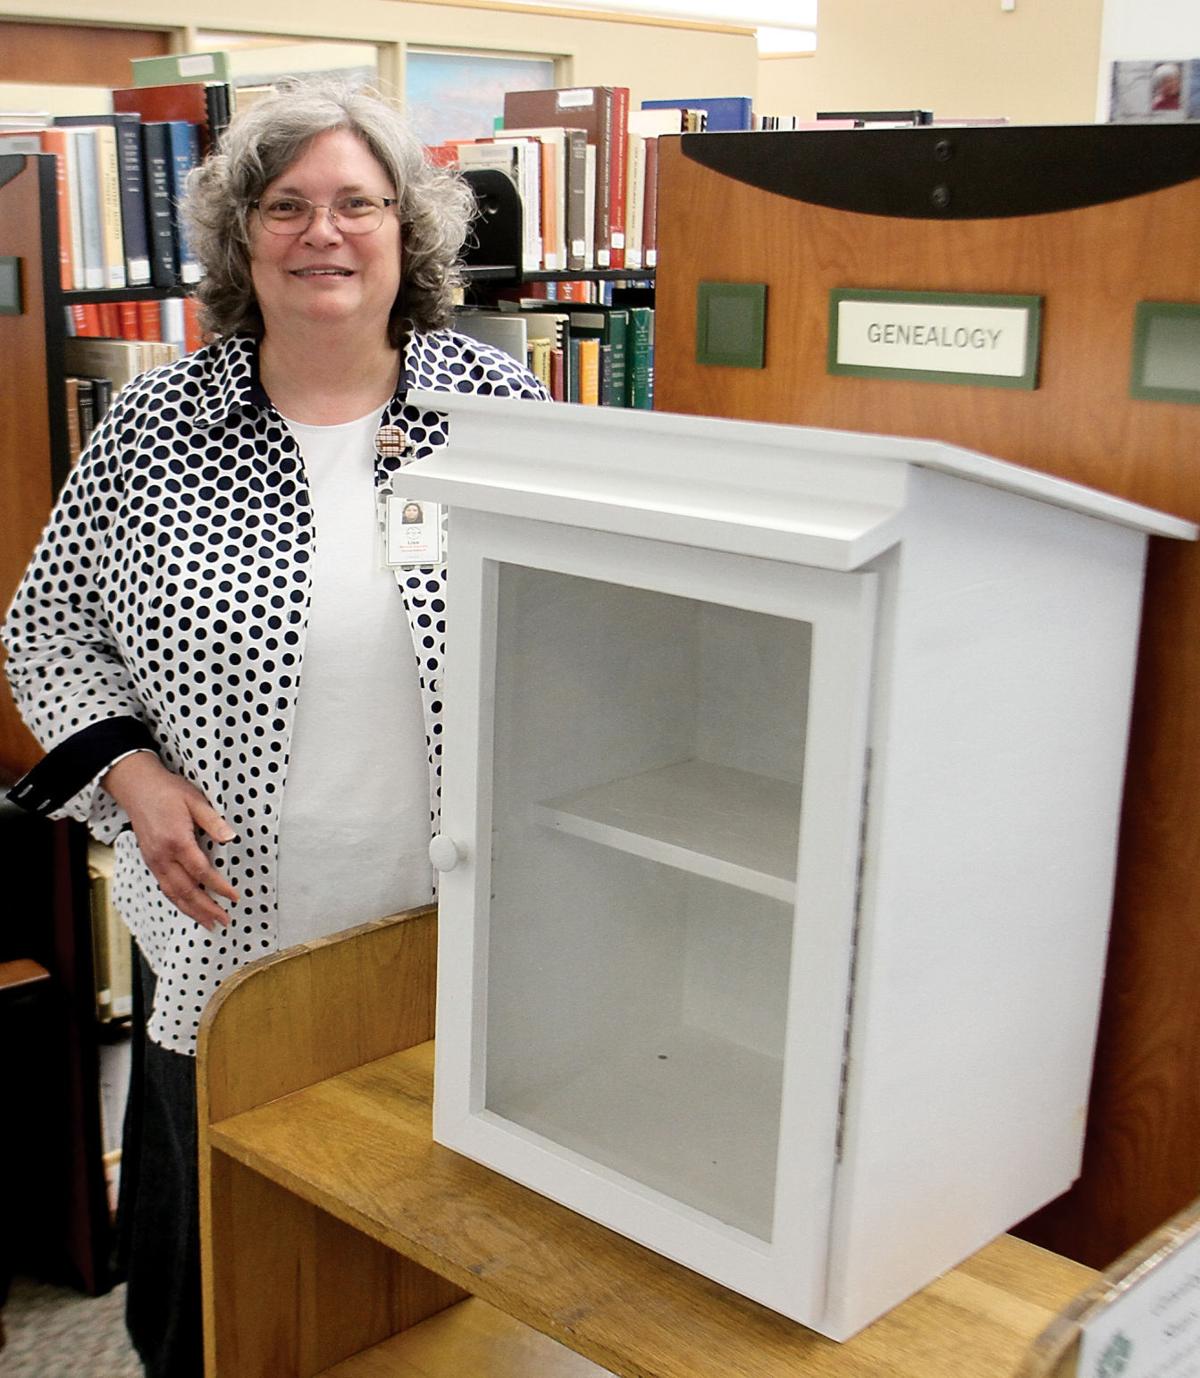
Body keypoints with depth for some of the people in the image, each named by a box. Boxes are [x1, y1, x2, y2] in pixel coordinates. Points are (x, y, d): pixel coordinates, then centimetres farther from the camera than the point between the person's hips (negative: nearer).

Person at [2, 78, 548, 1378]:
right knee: (218, 1245, 17)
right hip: (227, 930, 1)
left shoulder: (500, 405, -2)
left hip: (464, 932, 0)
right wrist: (134, 774, -8)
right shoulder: (152, 427, -1)